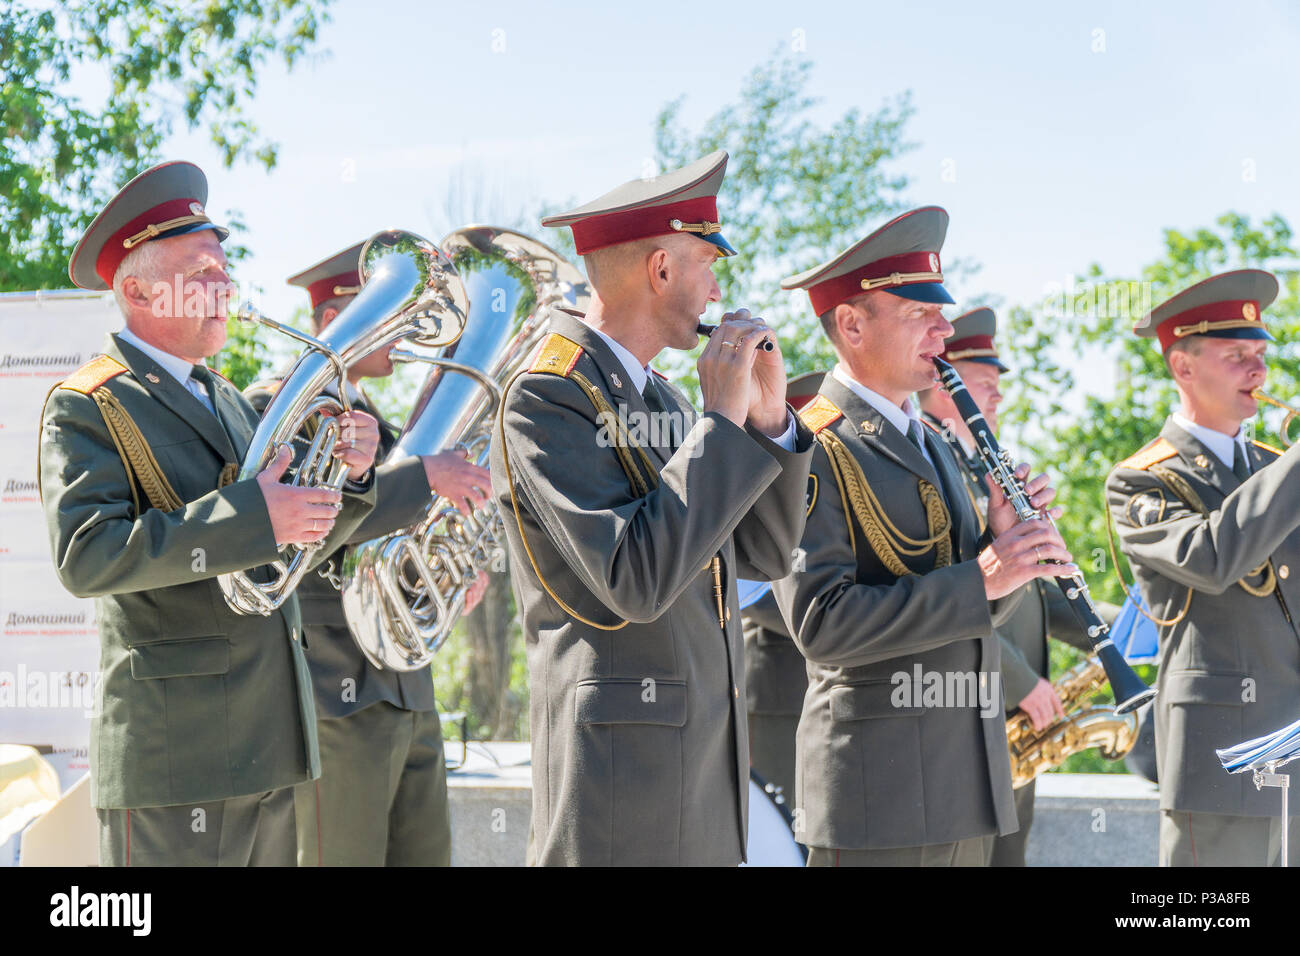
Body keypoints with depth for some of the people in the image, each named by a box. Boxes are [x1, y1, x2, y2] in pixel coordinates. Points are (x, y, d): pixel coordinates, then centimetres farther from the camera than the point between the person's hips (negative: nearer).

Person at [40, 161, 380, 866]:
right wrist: (248, 516, -27)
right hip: (173, 749, -8)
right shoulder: (87, 407, -7)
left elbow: (298, 541, 19)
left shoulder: (227, 402, 18)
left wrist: (349, 474, -3)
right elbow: (86, 556, -22)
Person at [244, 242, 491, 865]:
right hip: (333, 698, -8)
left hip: (406, 696, 8)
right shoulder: (273, 408, -5)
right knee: (340, 860, -7)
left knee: (424, 857, 6)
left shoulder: (372, 424, 22)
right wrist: (424, 474, -25)